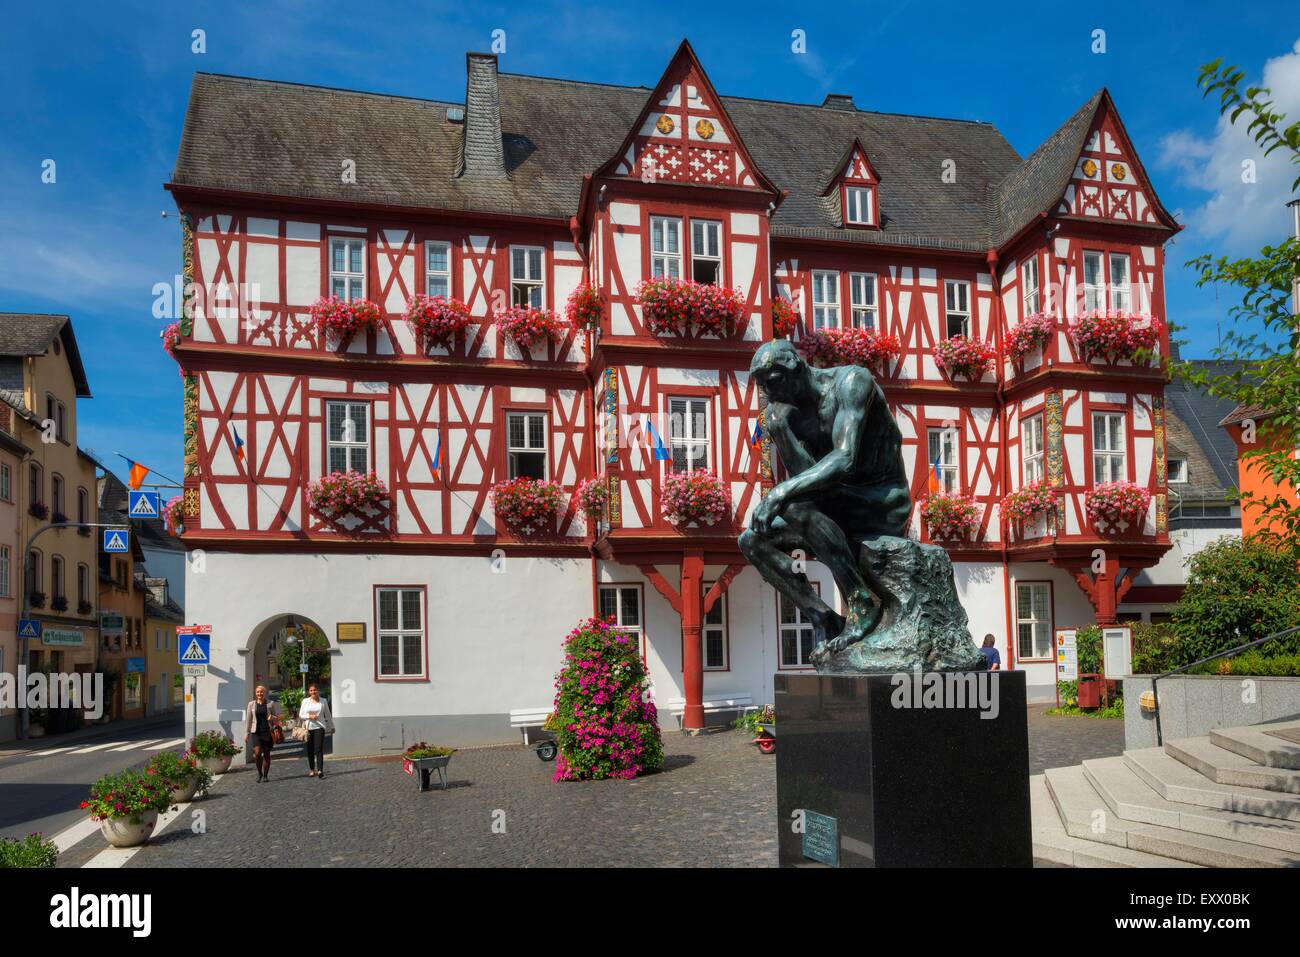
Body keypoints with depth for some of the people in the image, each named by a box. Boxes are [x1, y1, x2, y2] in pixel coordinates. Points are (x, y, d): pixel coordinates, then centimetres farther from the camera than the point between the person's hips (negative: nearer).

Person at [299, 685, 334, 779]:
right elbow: (301, 715, 6)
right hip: (308, 728, 2)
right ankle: (312, 769, 17)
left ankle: (320, 770, -17)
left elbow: (328, 715, 15)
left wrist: (332, 727, 18)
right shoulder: (305, 701, 6)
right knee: (310, 750, 5)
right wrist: (309, 716, -12)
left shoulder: (323, 701, 7)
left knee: (319, 749, -12)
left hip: (319, 727, -2)